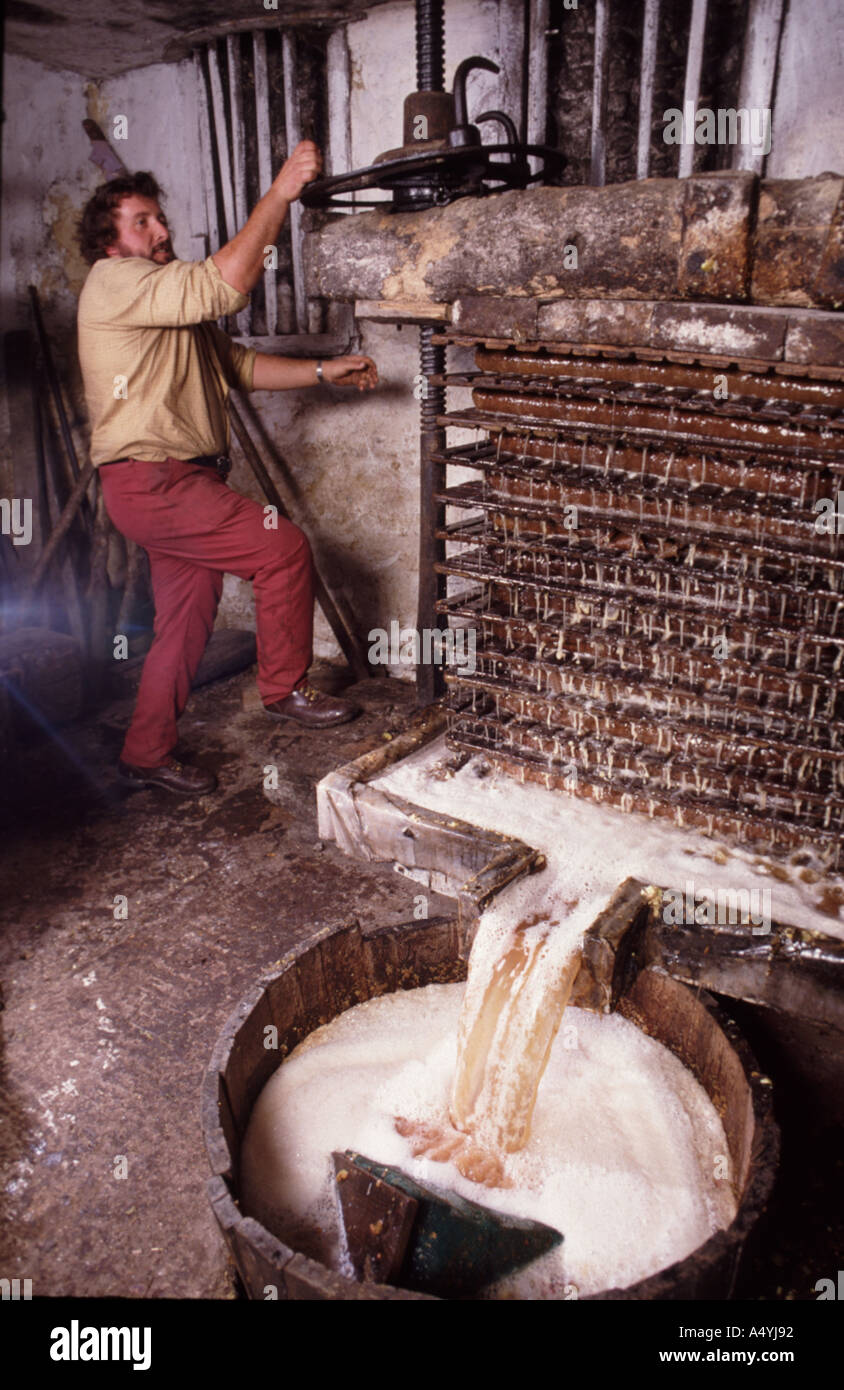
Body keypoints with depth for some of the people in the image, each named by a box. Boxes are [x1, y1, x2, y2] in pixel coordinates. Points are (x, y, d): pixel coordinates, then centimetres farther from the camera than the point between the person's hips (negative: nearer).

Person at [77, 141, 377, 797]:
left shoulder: (177, 309, 24)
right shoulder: (113, 283, -8)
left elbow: (241, 365, 22)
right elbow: (225, 285, -23)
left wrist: (323, 371, 11)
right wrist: (280, 192, -20)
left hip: (184, 482, 10)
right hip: (150, 481, -10)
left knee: (187, 620, 11)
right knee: (284, 547, -11)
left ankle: (148, 754, 21)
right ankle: (286, 689, 4)